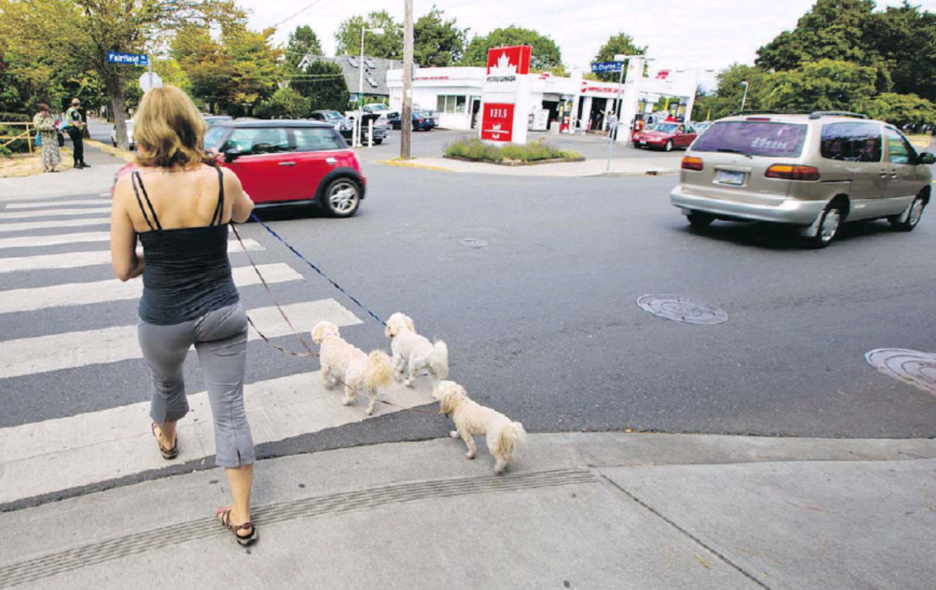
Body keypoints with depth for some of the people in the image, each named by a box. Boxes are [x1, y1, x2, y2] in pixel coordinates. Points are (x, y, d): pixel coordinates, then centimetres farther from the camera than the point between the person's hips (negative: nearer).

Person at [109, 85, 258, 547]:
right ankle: (242, 516, 16)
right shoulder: (223, 179, -13)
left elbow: (123, 270, -8)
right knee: (230, 409, 8)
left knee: (166, 383, 32)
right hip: (222, 312, 0)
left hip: (163, 318, 0)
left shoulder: (131, 186, -15)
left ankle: (167, 438, 64)